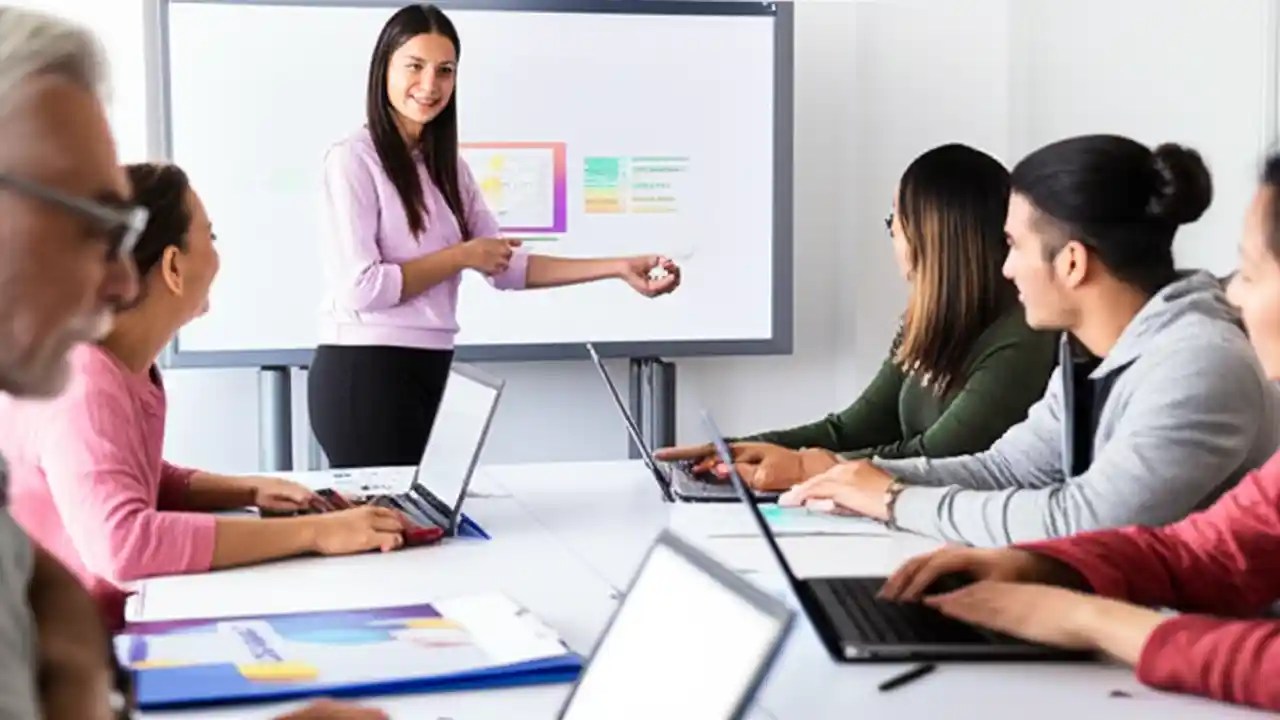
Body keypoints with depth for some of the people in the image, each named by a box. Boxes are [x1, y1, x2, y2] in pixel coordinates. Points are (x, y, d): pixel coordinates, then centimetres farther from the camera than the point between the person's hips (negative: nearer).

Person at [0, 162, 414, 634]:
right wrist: (312, 532, -32)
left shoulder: (125, 364, 5)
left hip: (106, 632, 8)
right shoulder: (81, 379, -23)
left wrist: (249, 491, 1)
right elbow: (122, 543, -36)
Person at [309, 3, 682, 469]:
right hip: (364, 372, -7)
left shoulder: (447, 167, 12)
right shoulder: (354, 160, -10)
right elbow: (359, 287, -19)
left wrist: (620, 268, 4)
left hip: (428, 368, 7)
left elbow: (507, 267, 11)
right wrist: (462, 256, -8)